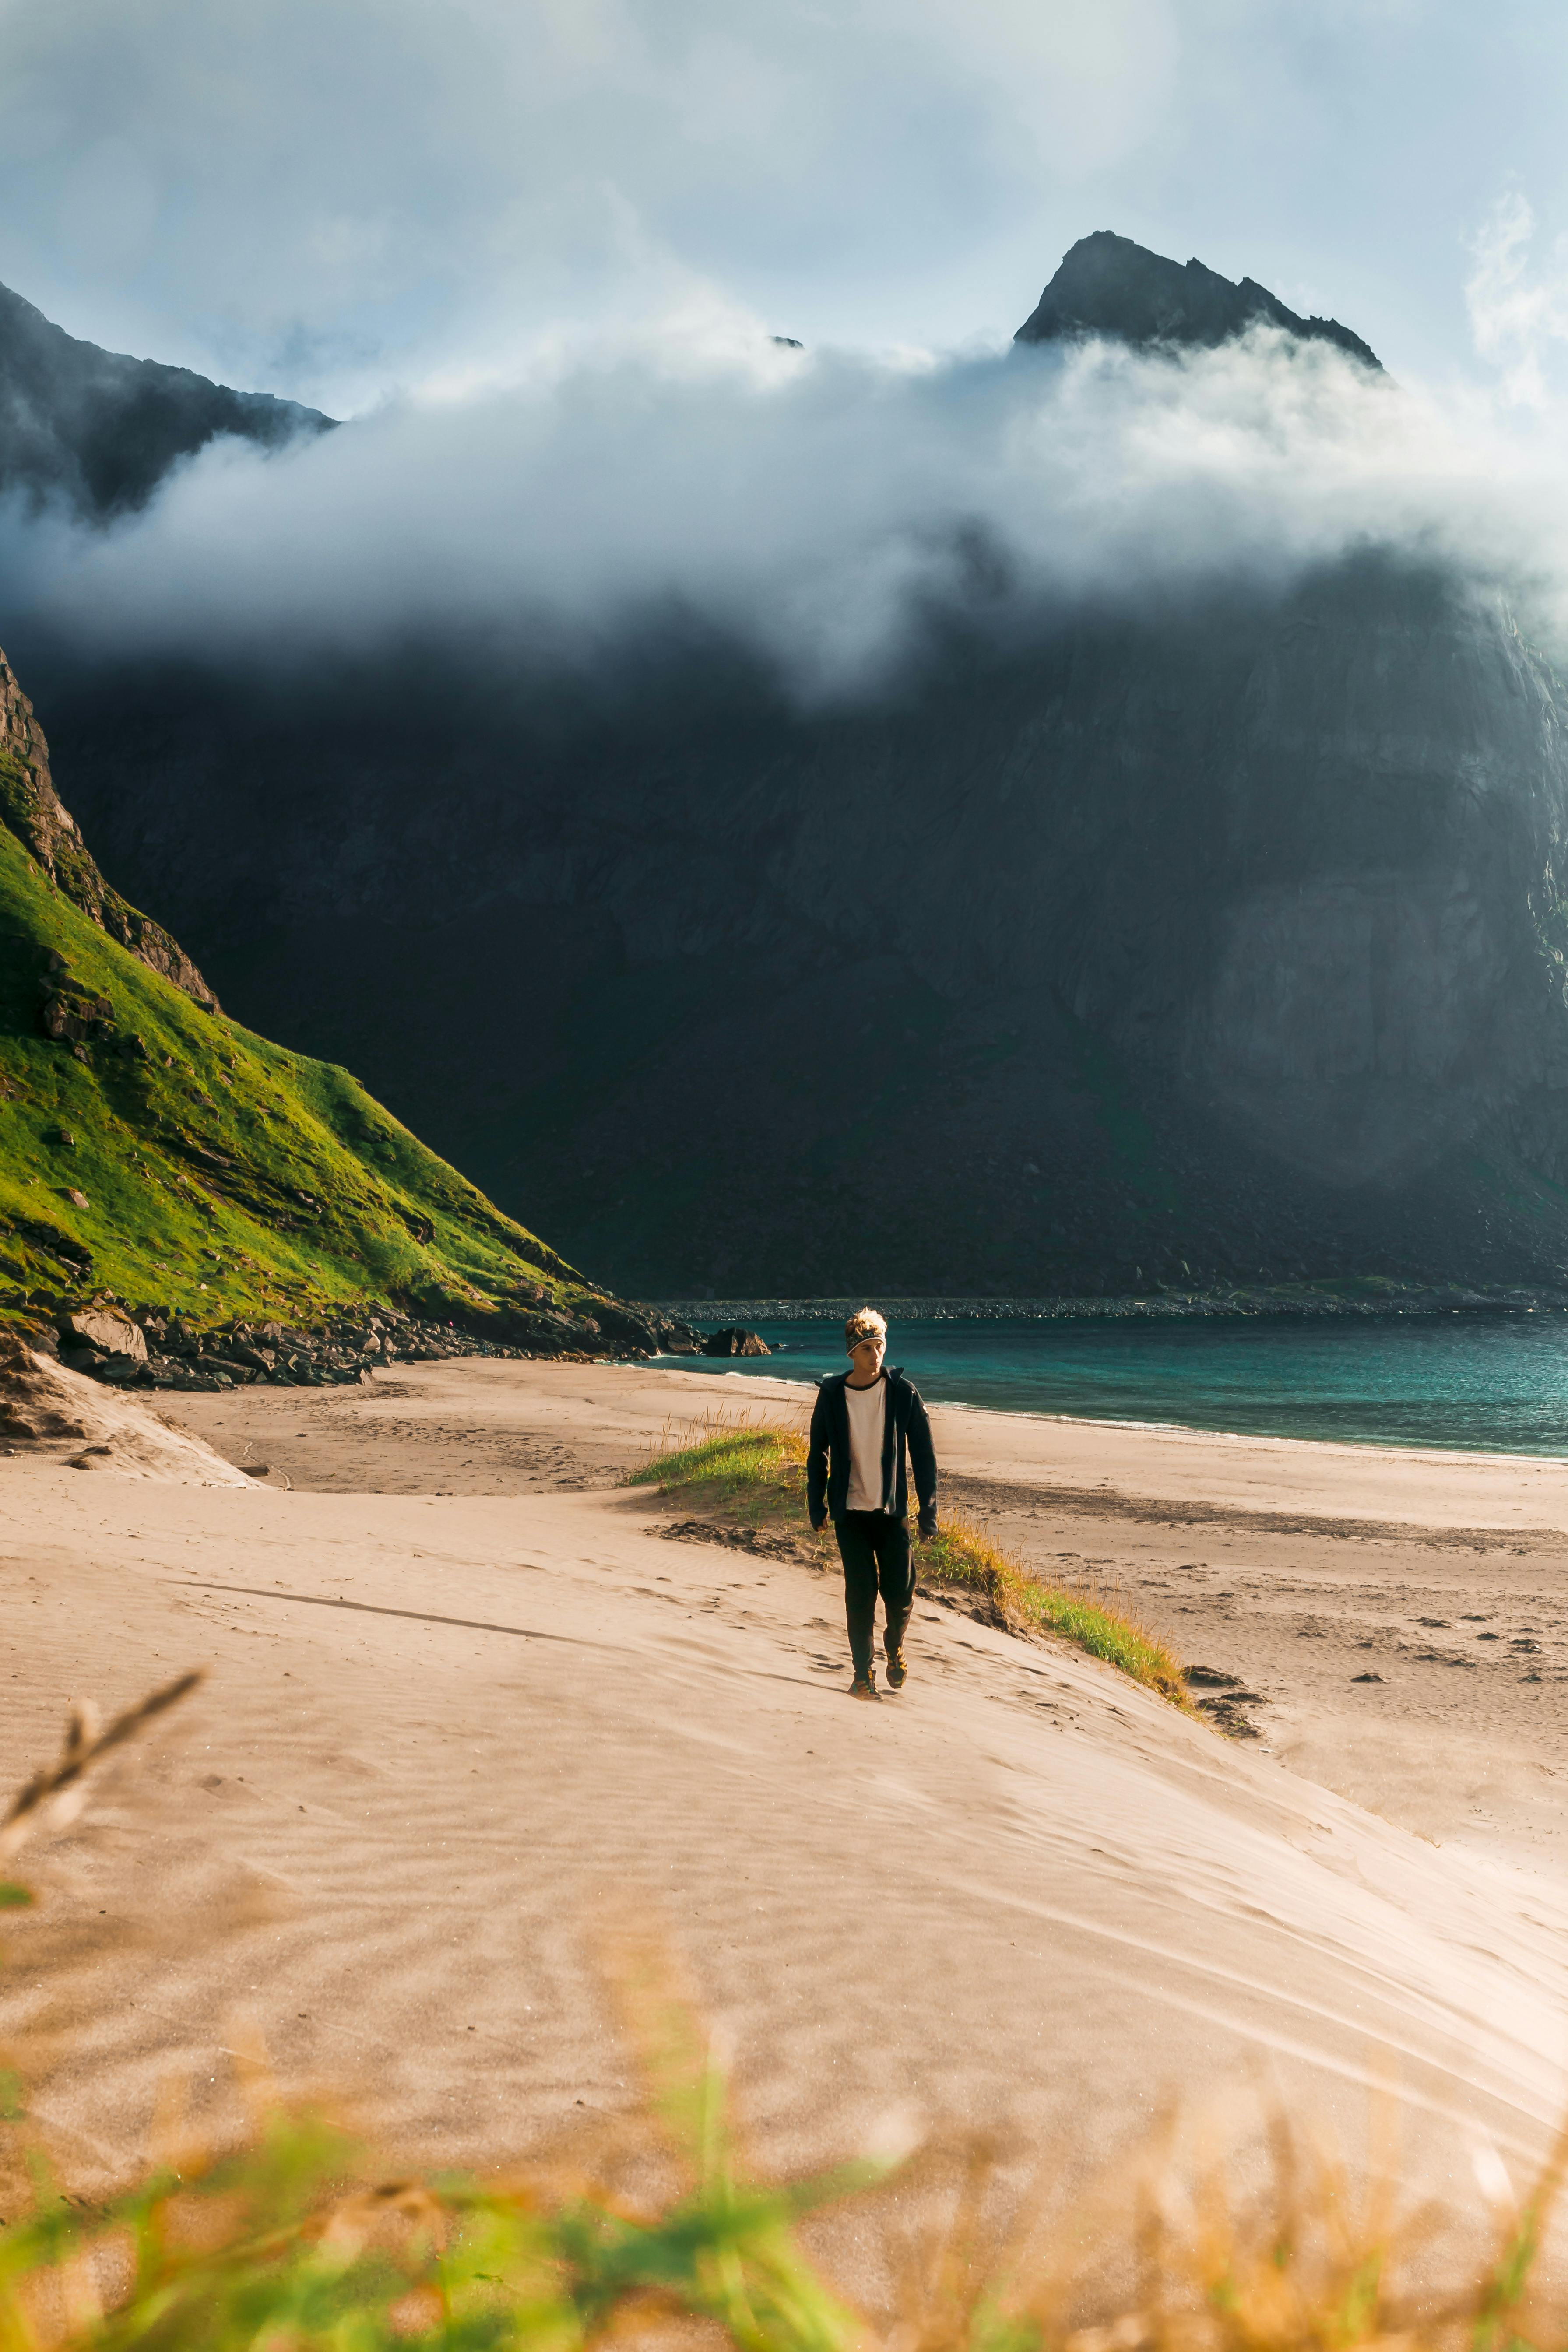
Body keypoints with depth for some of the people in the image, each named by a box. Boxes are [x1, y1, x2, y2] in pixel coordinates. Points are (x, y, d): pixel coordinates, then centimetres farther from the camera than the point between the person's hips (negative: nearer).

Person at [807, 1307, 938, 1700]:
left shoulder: (903, 1393, -5)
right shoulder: (831, 1394, -3)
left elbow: (923, 1453, -1)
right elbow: (818, 1452, 9)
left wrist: (929, 1509, -3)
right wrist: (816, 1503, 9)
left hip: (892, 1508, 0)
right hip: (849, 1509, 0)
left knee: (900, 1592, -1)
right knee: (860, 1593, -4)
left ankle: (895, 1646, 31)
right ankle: (863, 1672, 11)